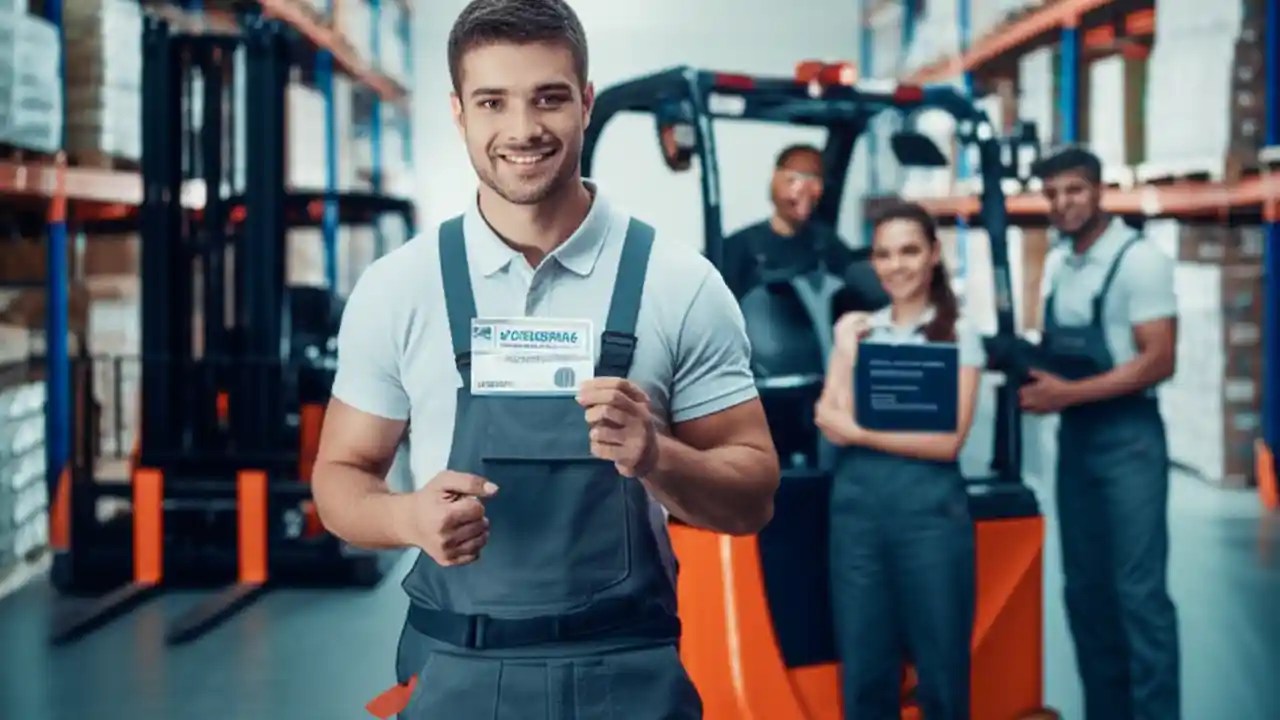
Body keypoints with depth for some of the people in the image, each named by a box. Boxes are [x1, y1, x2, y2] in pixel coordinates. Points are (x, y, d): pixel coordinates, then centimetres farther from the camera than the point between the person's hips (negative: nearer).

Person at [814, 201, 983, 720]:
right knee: (863, 664, 6)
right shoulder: (857, 330, 11)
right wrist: (849, 350, -4)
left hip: (929, 504, -3)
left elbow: (948, 442, -8)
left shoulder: (958, 336, 2)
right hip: (856, 501, 3)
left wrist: (859, 431, -9)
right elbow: (831, 424, 0)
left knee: (940, 662, 3)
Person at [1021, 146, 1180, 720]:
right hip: (1074, 437, 7)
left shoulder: (1139, 259, -11)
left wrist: (1068, 392, -20)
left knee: (1138, 589, -8)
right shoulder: (1056, 265, 11)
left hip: (1127, 438, -7)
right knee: (1085, 587, 11)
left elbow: (1159, 361, -17)